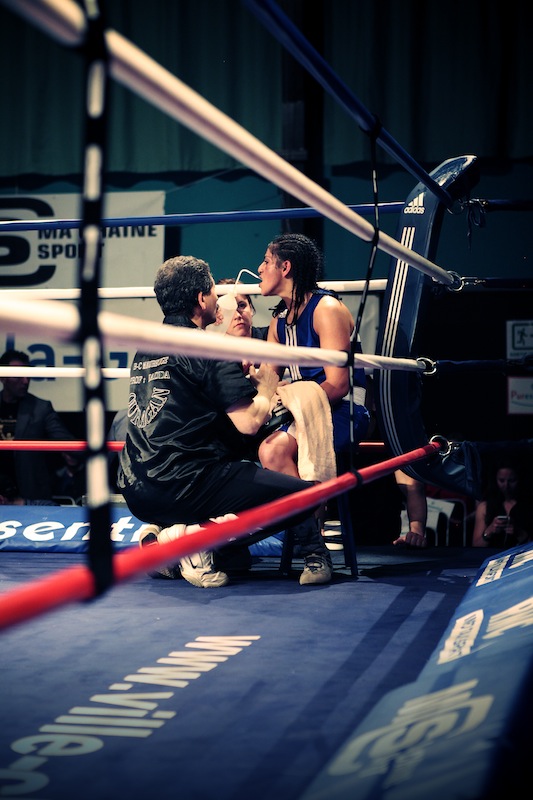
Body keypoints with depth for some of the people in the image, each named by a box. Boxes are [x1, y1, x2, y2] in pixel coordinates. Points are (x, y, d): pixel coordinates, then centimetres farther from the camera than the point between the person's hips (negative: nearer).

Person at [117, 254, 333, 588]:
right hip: (186, 484, -8)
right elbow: (249, 422, -14)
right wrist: (267, 388, 7)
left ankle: (162, 534, 10)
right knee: (303, 493, -5)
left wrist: (245, 381, 27)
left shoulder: (146, 349, 14)